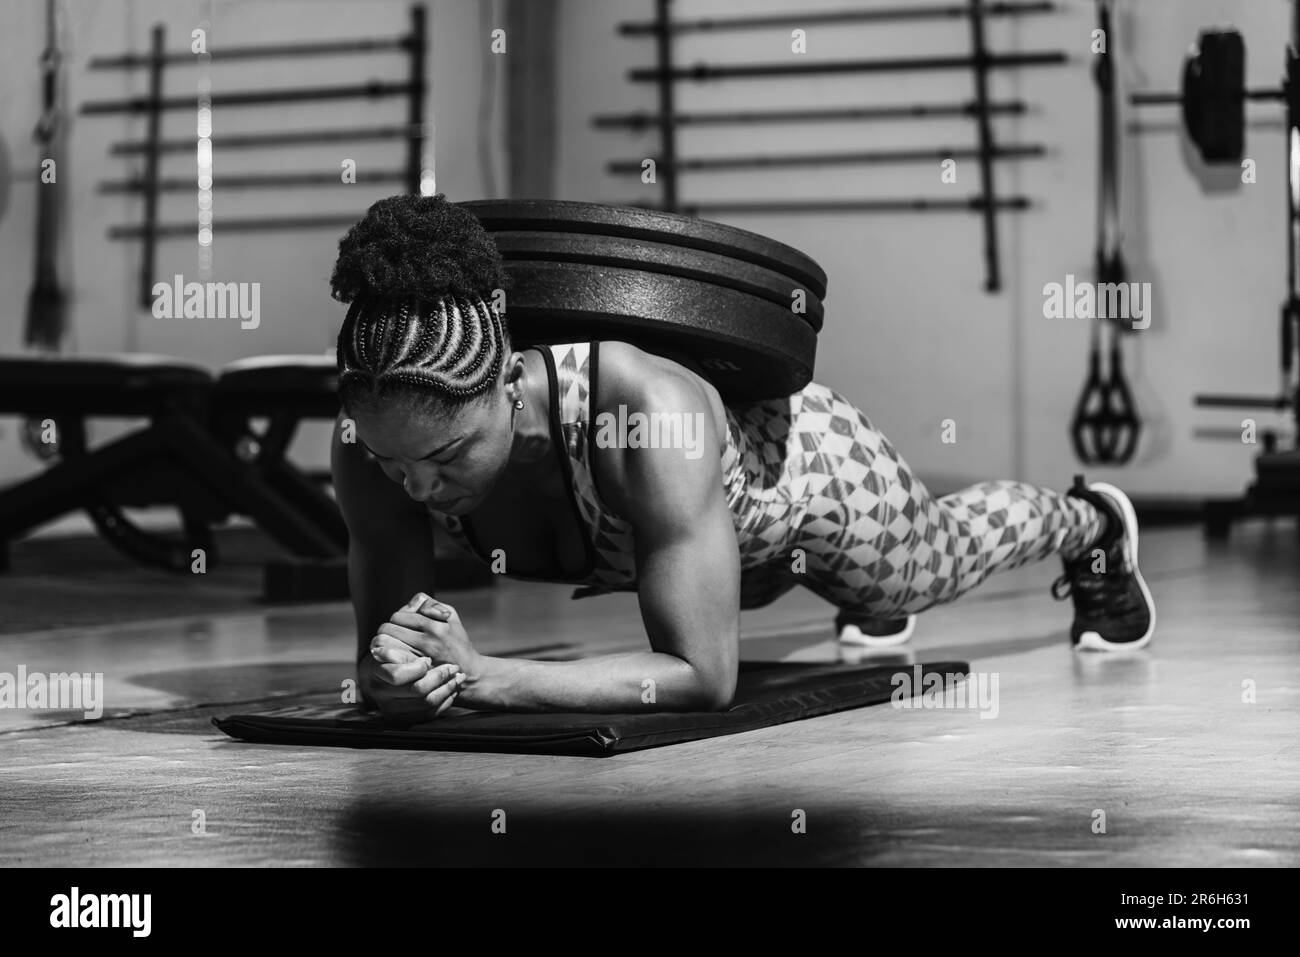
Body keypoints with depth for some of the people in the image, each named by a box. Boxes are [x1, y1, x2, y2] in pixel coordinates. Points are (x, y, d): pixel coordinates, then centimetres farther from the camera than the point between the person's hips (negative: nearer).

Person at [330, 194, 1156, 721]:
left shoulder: (650, 414, -51)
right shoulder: (380, 435, -37)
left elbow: (703, 676, -49)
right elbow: (379, 649, -28)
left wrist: (484, 677, -59)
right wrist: (394, 677, -53)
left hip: (798, 459, -4)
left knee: (937, 560, 31)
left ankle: (1091, 523, 65)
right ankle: (865, 598, 75)